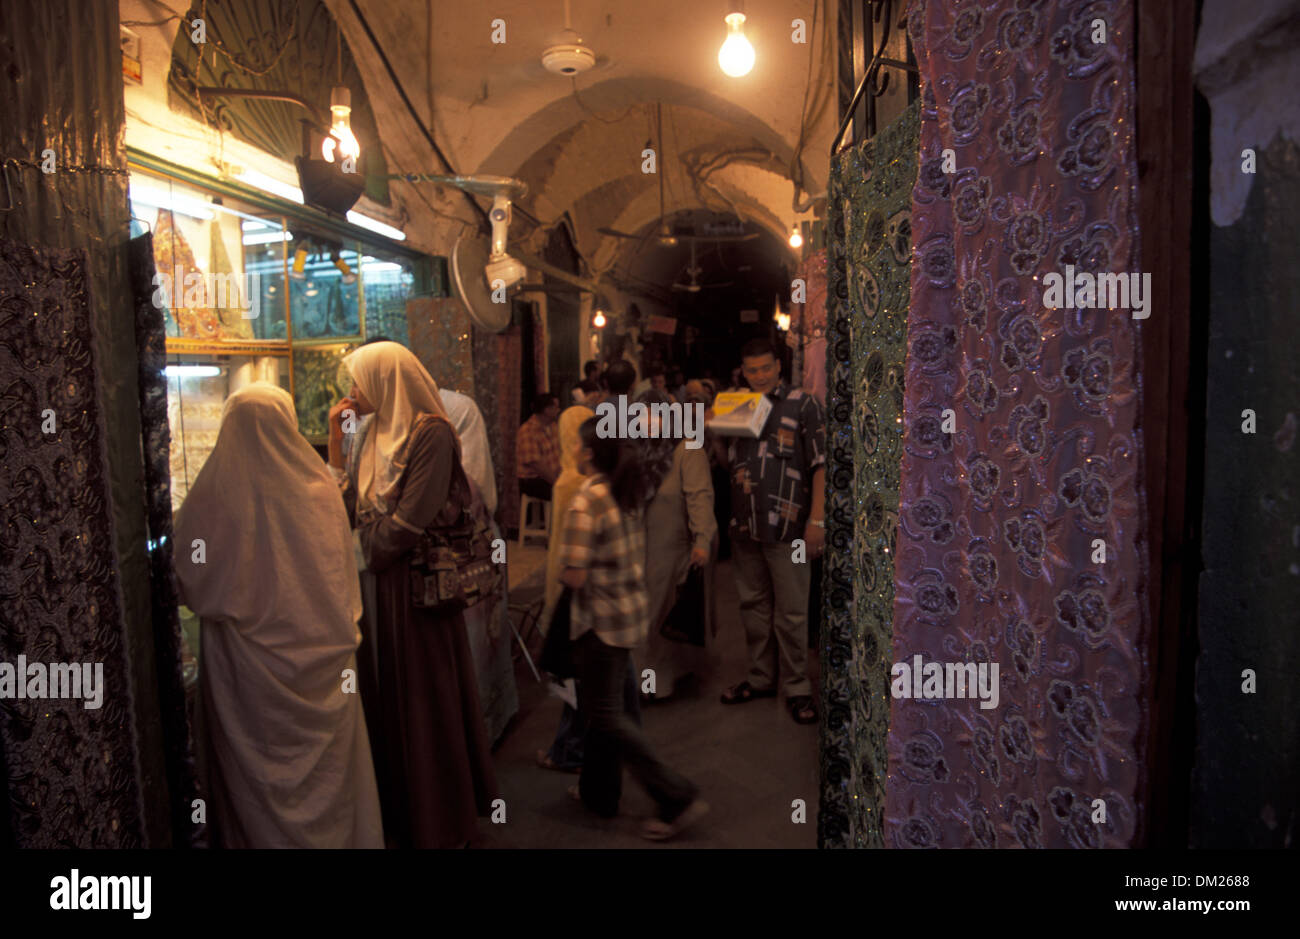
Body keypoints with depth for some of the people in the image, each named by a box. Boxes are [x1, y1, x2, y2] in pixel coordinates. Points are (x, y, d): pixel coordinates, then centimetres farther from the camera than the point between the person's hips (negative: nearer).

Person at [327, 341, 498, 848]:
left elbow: (412, 519, -21)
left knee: (424, 698, 4)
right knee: (388, 699, 15)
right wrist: (335, 442, 3)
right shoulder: (378, 434, 11)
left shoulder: (431, 432, -15)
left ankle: (442, 823, 23)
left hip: (416, 586, -8)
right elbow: (351, 506, 7)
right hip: (379, 585, 8)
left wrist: (364, 547, -6)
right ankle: (401, 809, 32)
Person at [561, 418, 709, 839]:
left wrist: (561, 572, -2)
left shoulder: (585, 503, -21)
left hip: (601, 619, -8)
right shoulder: (628, 495, 4)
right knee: (604, 705, 20)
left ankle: (677, 797, 5)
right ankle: (598, 790, 34)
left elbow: (574, 577, -22)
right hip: (632, 611, 8)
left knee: (606, 715, 3)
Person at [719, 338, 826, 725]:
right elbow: (728, 461, 21)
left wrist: (817, 519, -12)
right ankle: (761, 678, 29)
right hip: (744, 526, 5)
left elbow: (820, 464, -6)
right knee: (753, 606, 15)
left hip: (786, 528, -5)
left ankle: (798, 688, 16)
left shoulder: (802, 403, -2)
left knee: (791, 613, 2)